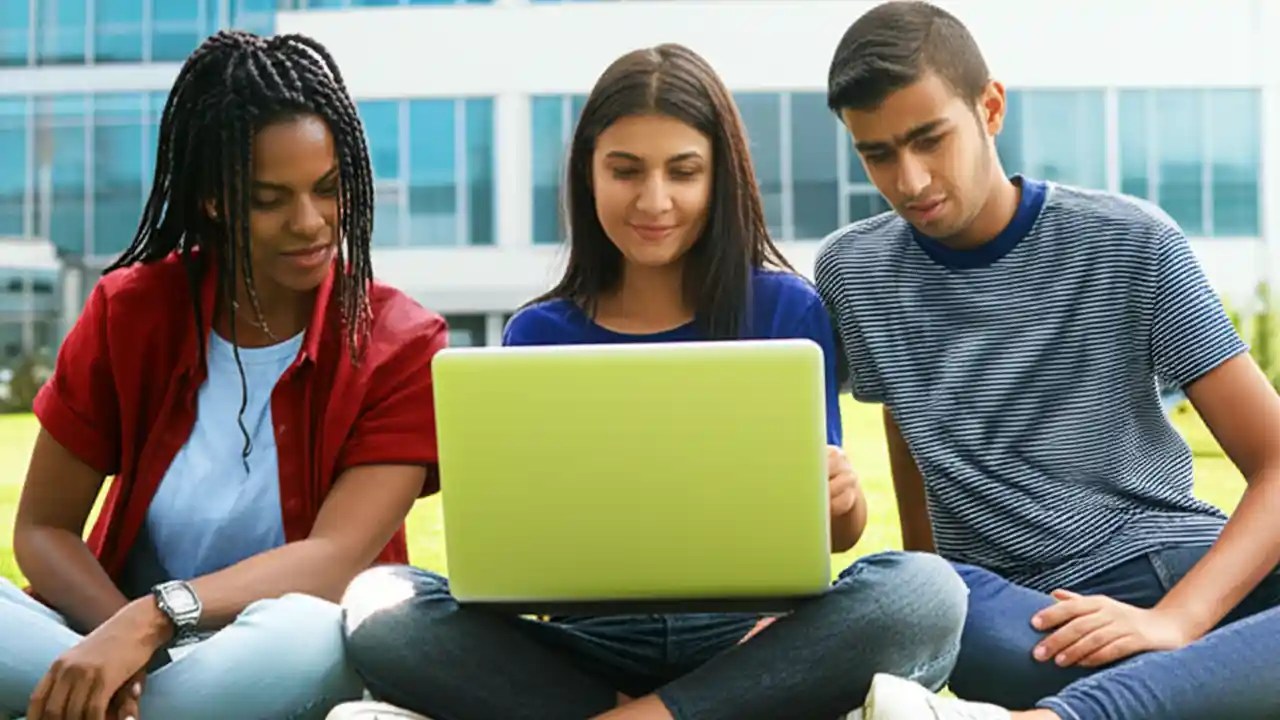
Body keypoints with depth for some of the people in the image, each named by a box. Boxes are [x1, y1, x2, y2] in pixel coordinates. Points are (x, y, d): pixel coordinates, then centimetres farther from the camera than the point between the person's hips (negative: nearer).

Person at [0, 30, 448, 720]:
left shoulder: (401, 347, -7)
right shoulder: (129, 309, 0)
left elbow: (335, 559, -18)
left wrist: (154, 618, -33)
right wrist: (120, 635, -22)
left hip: (303, 661, -2)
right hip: (117, 634, 2)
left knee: (301, 635, -38)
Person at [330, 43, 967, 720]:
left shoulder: (789, 310, 3)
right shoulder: (538, 335, 7)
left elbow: (838, 533, 6)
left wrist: (842, 499, -19)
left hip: (752, 640, -1)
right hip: (593, 646, 1)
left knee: (923, 590, -31)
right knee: (377, 603, -24)